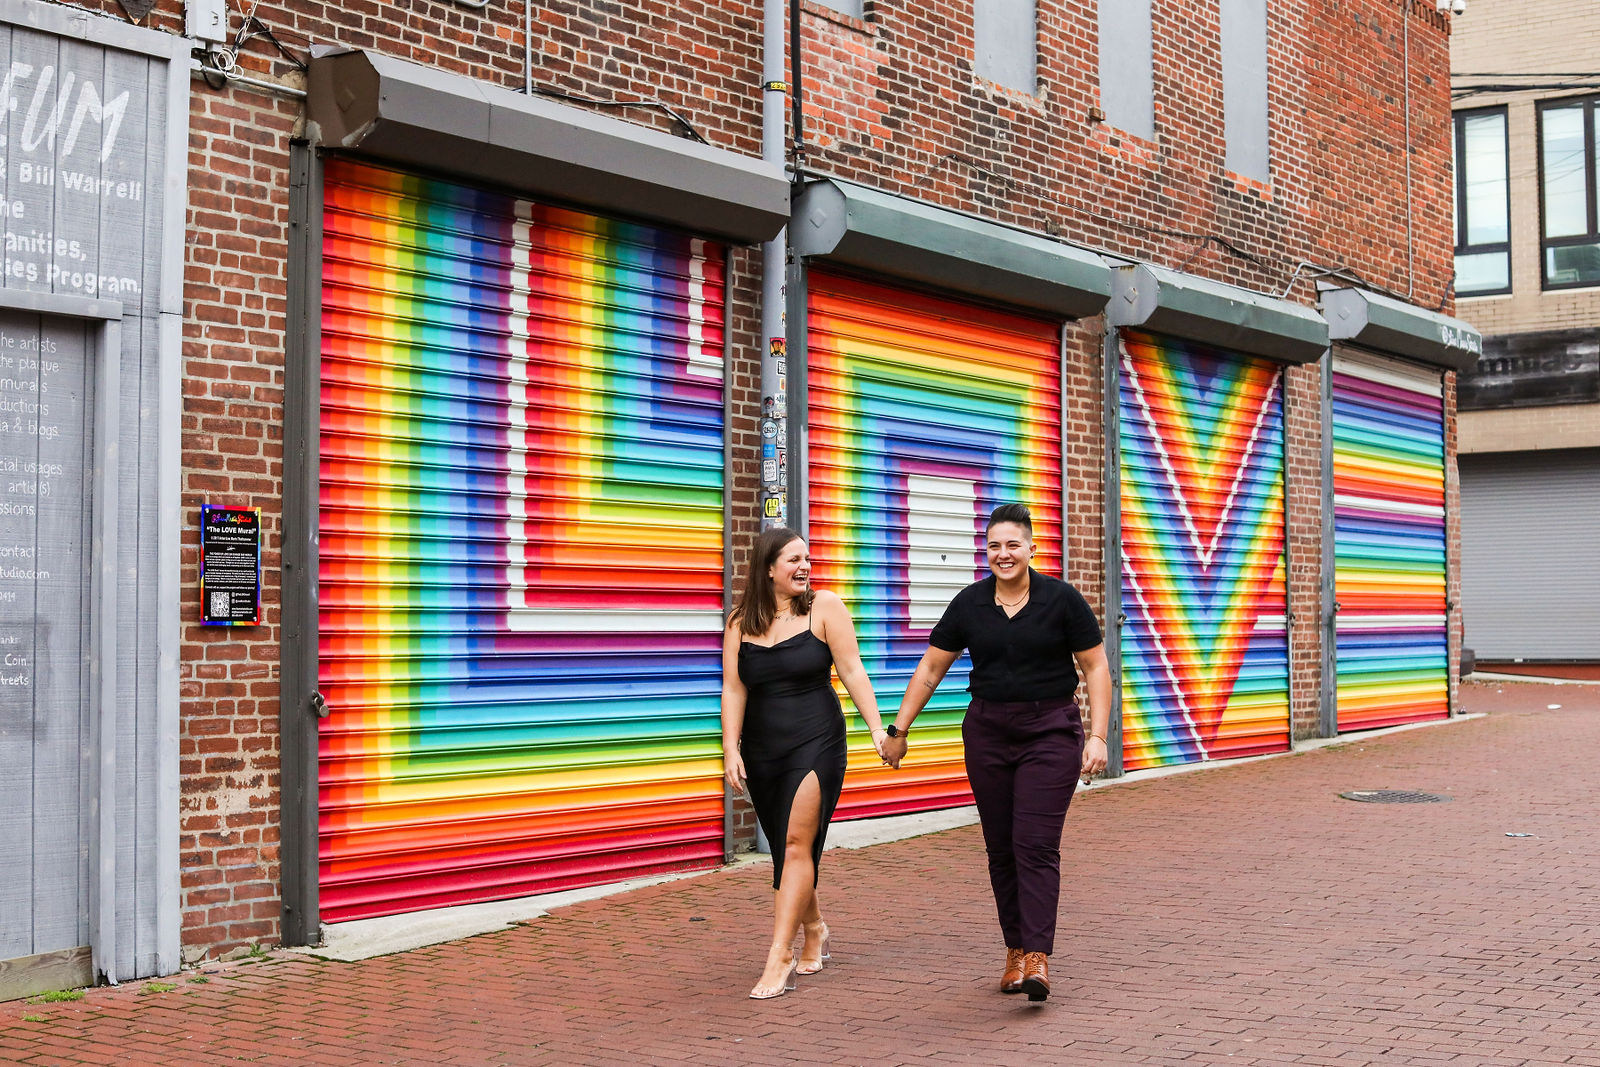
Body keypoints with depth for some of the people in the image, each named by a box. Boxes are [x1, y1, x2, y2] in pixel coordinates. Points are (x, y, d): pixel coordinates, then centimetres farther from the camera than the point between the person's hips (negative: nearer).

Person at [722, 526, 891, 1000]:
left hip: (817, 743, -3)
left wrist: (877, 728, -10)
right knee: (785, 849, 12)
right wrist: (731, 751, -6)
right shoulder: (740, 622, 4)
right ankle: (814, 930, 36)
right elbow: (733, 690, 2)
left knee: (797, 844, -13)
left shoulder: (824, 607, -2)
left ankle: (780, 957, -13)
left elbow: (852, 670, -4)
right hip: (762, 752, 4)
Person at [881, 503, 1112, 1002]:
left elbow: (1096, 668, 0)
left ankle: (1037, 959, -14)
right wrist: (898, 731, 9)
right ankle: (1015, 951, 16)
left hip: (1051, 731, -3)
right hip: (987, 732, 3)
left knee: (1036, 845, -12)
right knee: (1001, 848, 6)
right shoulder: (969, 604, 4)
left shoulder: (1062, 600, -4)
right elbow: (930, 668, 10)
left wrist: (1097, 736, -9)